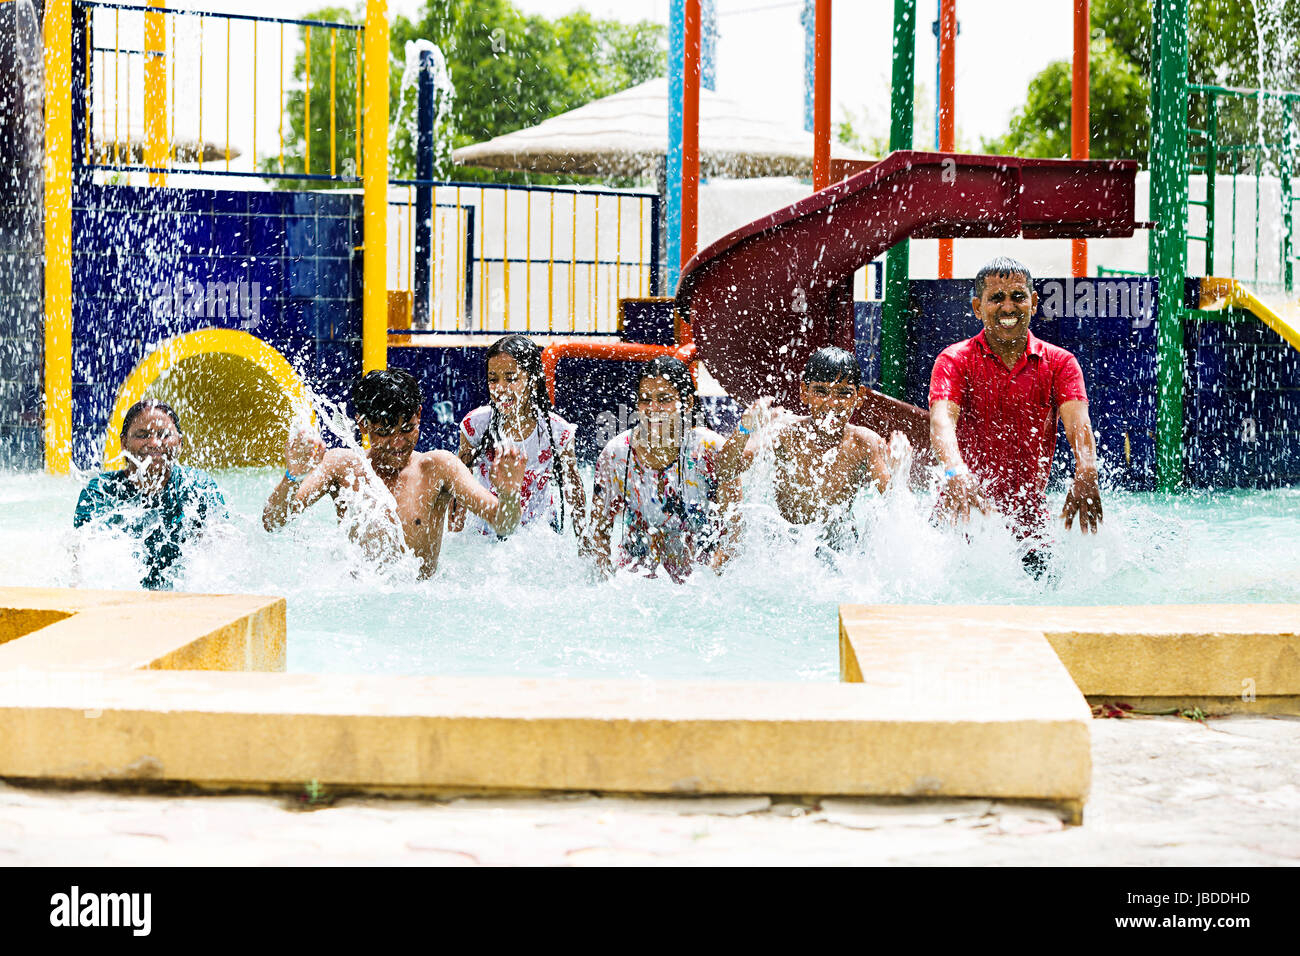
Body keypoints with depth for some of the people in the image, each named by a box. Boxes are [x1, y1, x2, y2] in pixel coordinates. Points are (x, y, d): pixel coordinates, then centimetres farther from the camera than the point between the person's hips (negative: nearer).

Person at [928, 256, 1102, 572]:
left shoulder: (1059, 362, 4)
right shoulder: (954, 360, -2)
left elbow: (1077, 421, -13)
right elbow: (942, 419, -19)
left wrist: (1086, 475, -35)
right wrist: (956, 471, -42)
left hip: (1029, 516, 2)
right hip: (966, 514, -2)